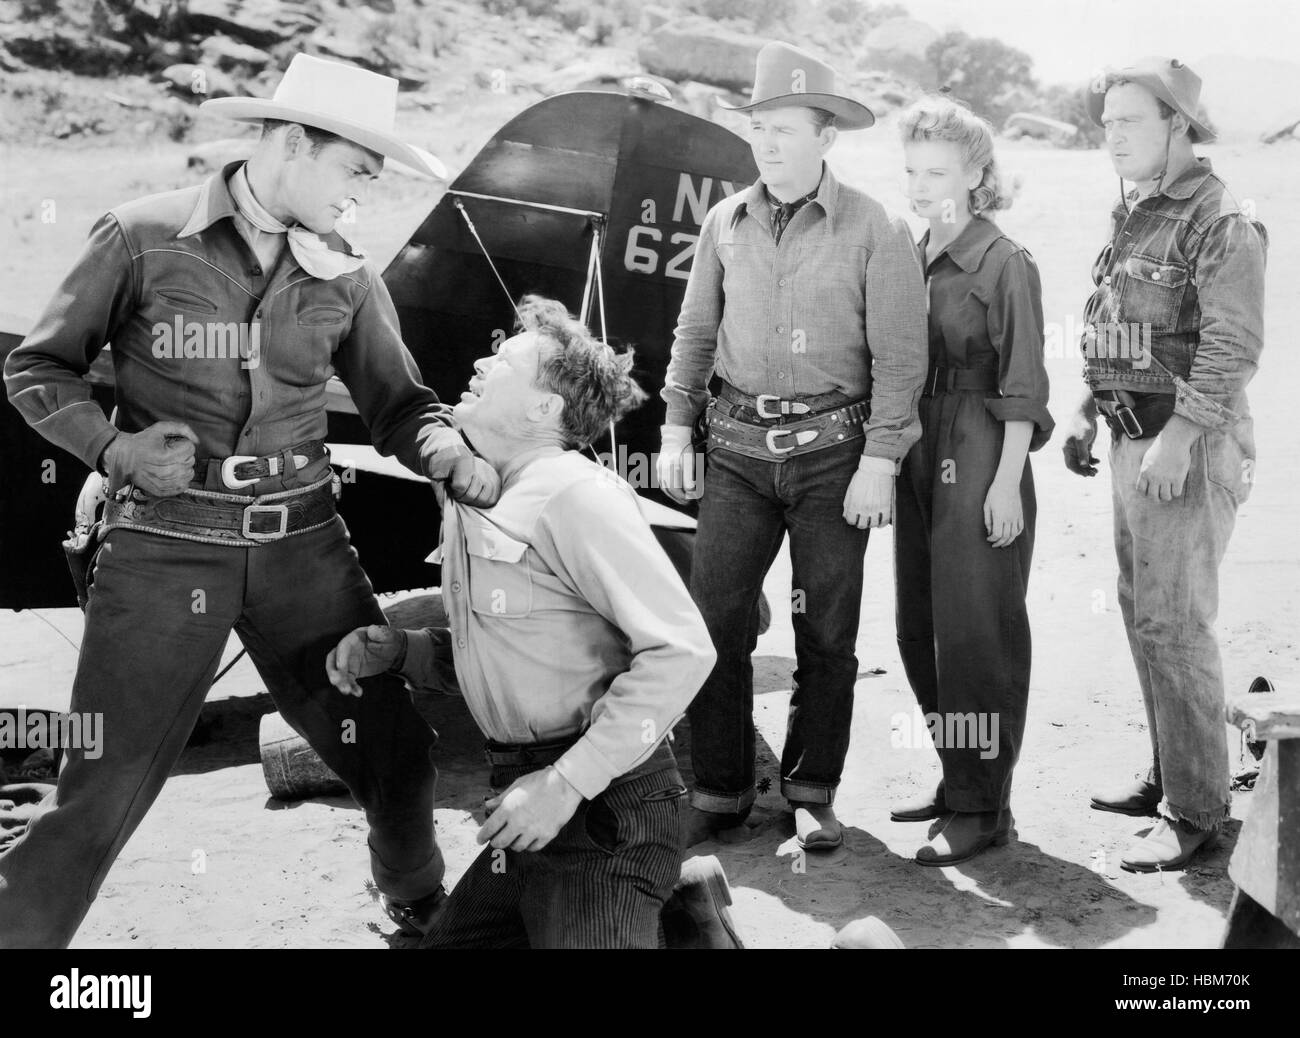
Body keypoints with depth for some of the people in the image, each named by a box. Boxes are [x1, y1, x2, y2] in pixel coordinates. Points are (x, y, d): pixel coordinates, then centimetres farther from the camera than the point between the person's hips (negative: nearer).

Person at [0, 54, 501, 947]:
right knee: (100, 792, -2)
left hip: (304, 542, 4)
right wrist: (113, 448, -15)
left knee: (396, 748, 10)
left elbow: (399, 402, 10)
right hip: (166, 543, -4)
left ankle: (422, 908, 38)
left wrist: (447, 451, -12)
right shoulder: (146, 238, -6)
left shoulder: (346, 278, 5)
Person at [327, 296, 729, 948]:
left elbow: (681, 649, -21)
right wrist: (391, 651, 5)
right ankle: (668, 896, 18)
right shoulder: (469, 504, 12)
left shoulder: (576, 495, -16)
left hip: (603, 806, -9)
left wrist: (566, 783, -22)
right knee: (446, 942, 14)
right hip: (530, 797, 9)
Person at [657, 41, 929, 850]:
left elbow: (900, 357, -7)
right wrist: (677, 429, 8)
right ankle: (720, 792, 12)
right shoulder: (727, 223, 6)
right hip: (738, 449, 3)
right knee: (714, 620, 0)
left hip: (833, 450, -3)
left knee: (827, 631, 6)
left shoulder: (875, 230, -6)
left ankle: (812, 791, 20)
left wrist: (879, 460, -11)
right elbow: (696, 334, 13)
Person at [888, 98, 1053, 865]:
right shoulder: (908, 260, 11)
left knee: (977, 632, -3)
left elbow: (1022, 389, -10)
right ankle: (958, 780, 26)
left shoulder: (1006, 264, -7)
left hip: (981, 460, -7)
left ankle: (984, 808, 5)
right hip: (919, 457, 7)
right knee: (920, 629, 12)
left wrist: (1007, 483, -14)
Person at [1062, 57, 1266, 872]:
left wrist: (1179, 438, -25)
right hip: (1134, 439, 9)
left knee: (1173, 621, -8)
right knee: (1144, 609, 14)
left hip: (1191, 445, -9)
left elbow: (1233, 345, -21)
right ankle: (1170, 773, 27)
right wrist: (1088, 415, 13)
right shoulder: (1131, 218, 15)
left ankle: (1197, 810, 1)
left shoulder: (1221, 222, -12)